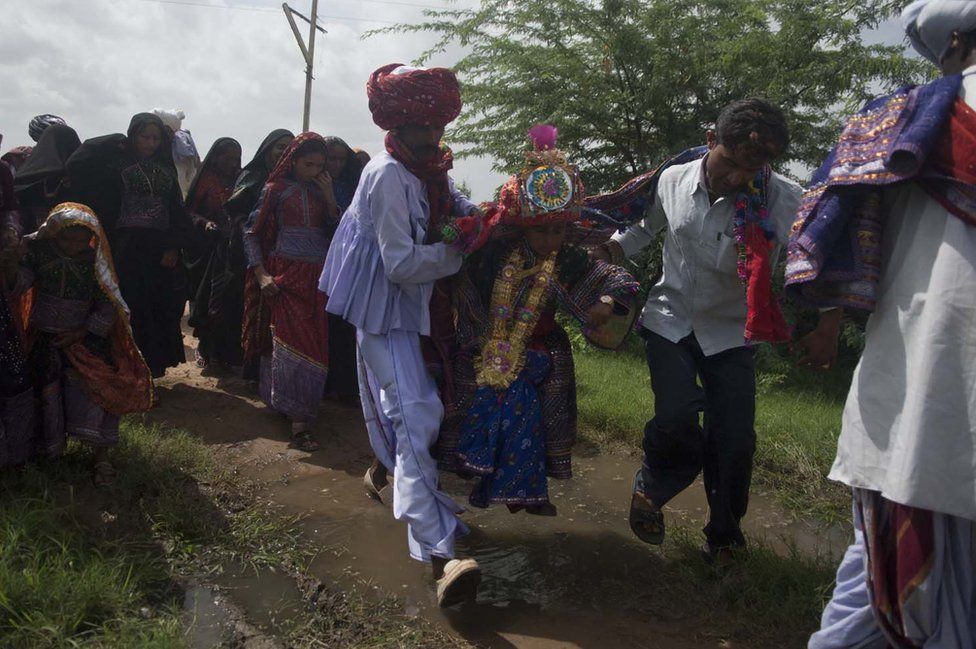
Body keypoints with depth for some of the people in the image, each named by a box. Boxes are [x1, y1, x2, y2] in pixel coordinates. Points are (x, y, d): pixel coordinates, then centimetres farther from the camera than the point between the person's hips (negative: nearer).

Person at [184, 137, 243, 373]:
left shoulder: (239, 181, 11)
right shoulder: (206, 180, 0)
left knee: (231, 300, 1)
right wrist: (205, 222, -20)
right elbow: (189, 212, -2)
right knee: (208, 300, -1)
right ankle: (208, 351, 8)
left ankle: (226, 352, 11)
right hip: (208, 249, -3)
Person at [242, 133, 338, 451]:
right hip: (285, 274, -4)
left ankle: (297, 415, 18)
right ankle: (298, 422, -8)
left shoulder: (321, 190, 12)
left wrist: (330, 198, -4)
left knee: (314, 343, 6)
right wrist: (261, 275, -10)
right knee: (292, 341, -8)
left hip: (316, 276, 4)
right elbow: (252, 234, 0)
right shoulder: (276, 189, 1)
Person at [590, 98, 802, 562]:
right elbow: (644, 228, 11)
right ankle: (651, 488, 17)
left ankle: (724, 535, 27)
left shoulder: (783, 201, -17)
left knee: (735, 439, -1)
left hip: (730, 331, 0)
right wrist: (603, 253, -4)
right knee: (677, 418, -17)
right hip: (670, 319, 1)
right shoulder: (673, 180, -7)